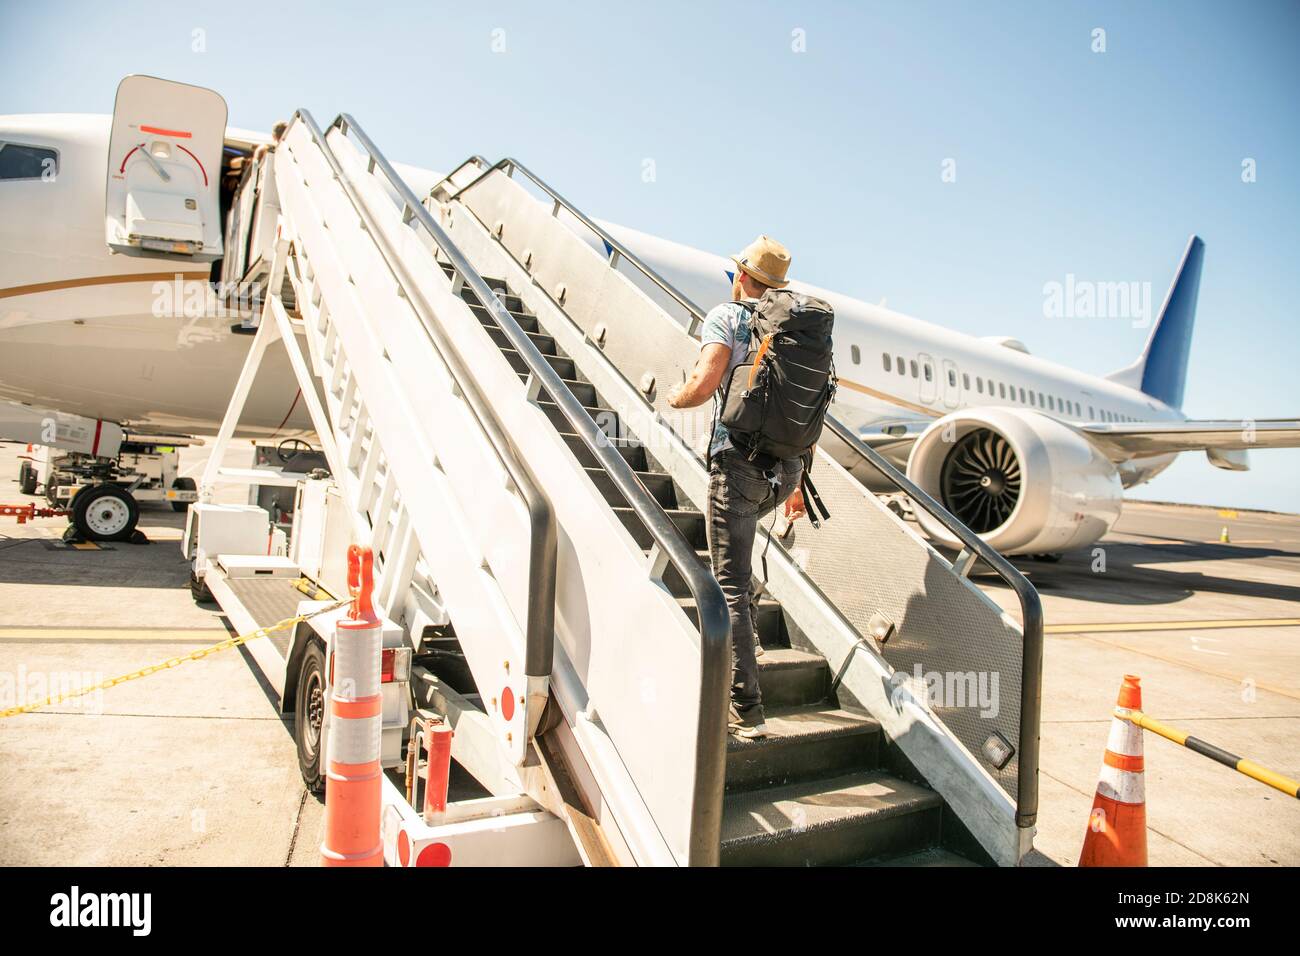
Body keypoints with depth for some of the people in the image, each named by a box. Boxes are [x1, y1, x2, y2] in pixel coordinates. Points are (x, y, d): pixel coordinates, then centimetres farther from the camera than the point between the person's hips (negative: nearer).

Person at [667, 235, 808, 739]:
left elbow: (705, 383, -17)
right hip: (788, 465, 7)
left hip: (741, 460, -7)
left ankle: (747, 713, -2)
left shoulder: (726, 315, 0)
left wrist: (676, 396, 8)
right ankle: (742, 633, 35)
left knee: (731, 588, -3)